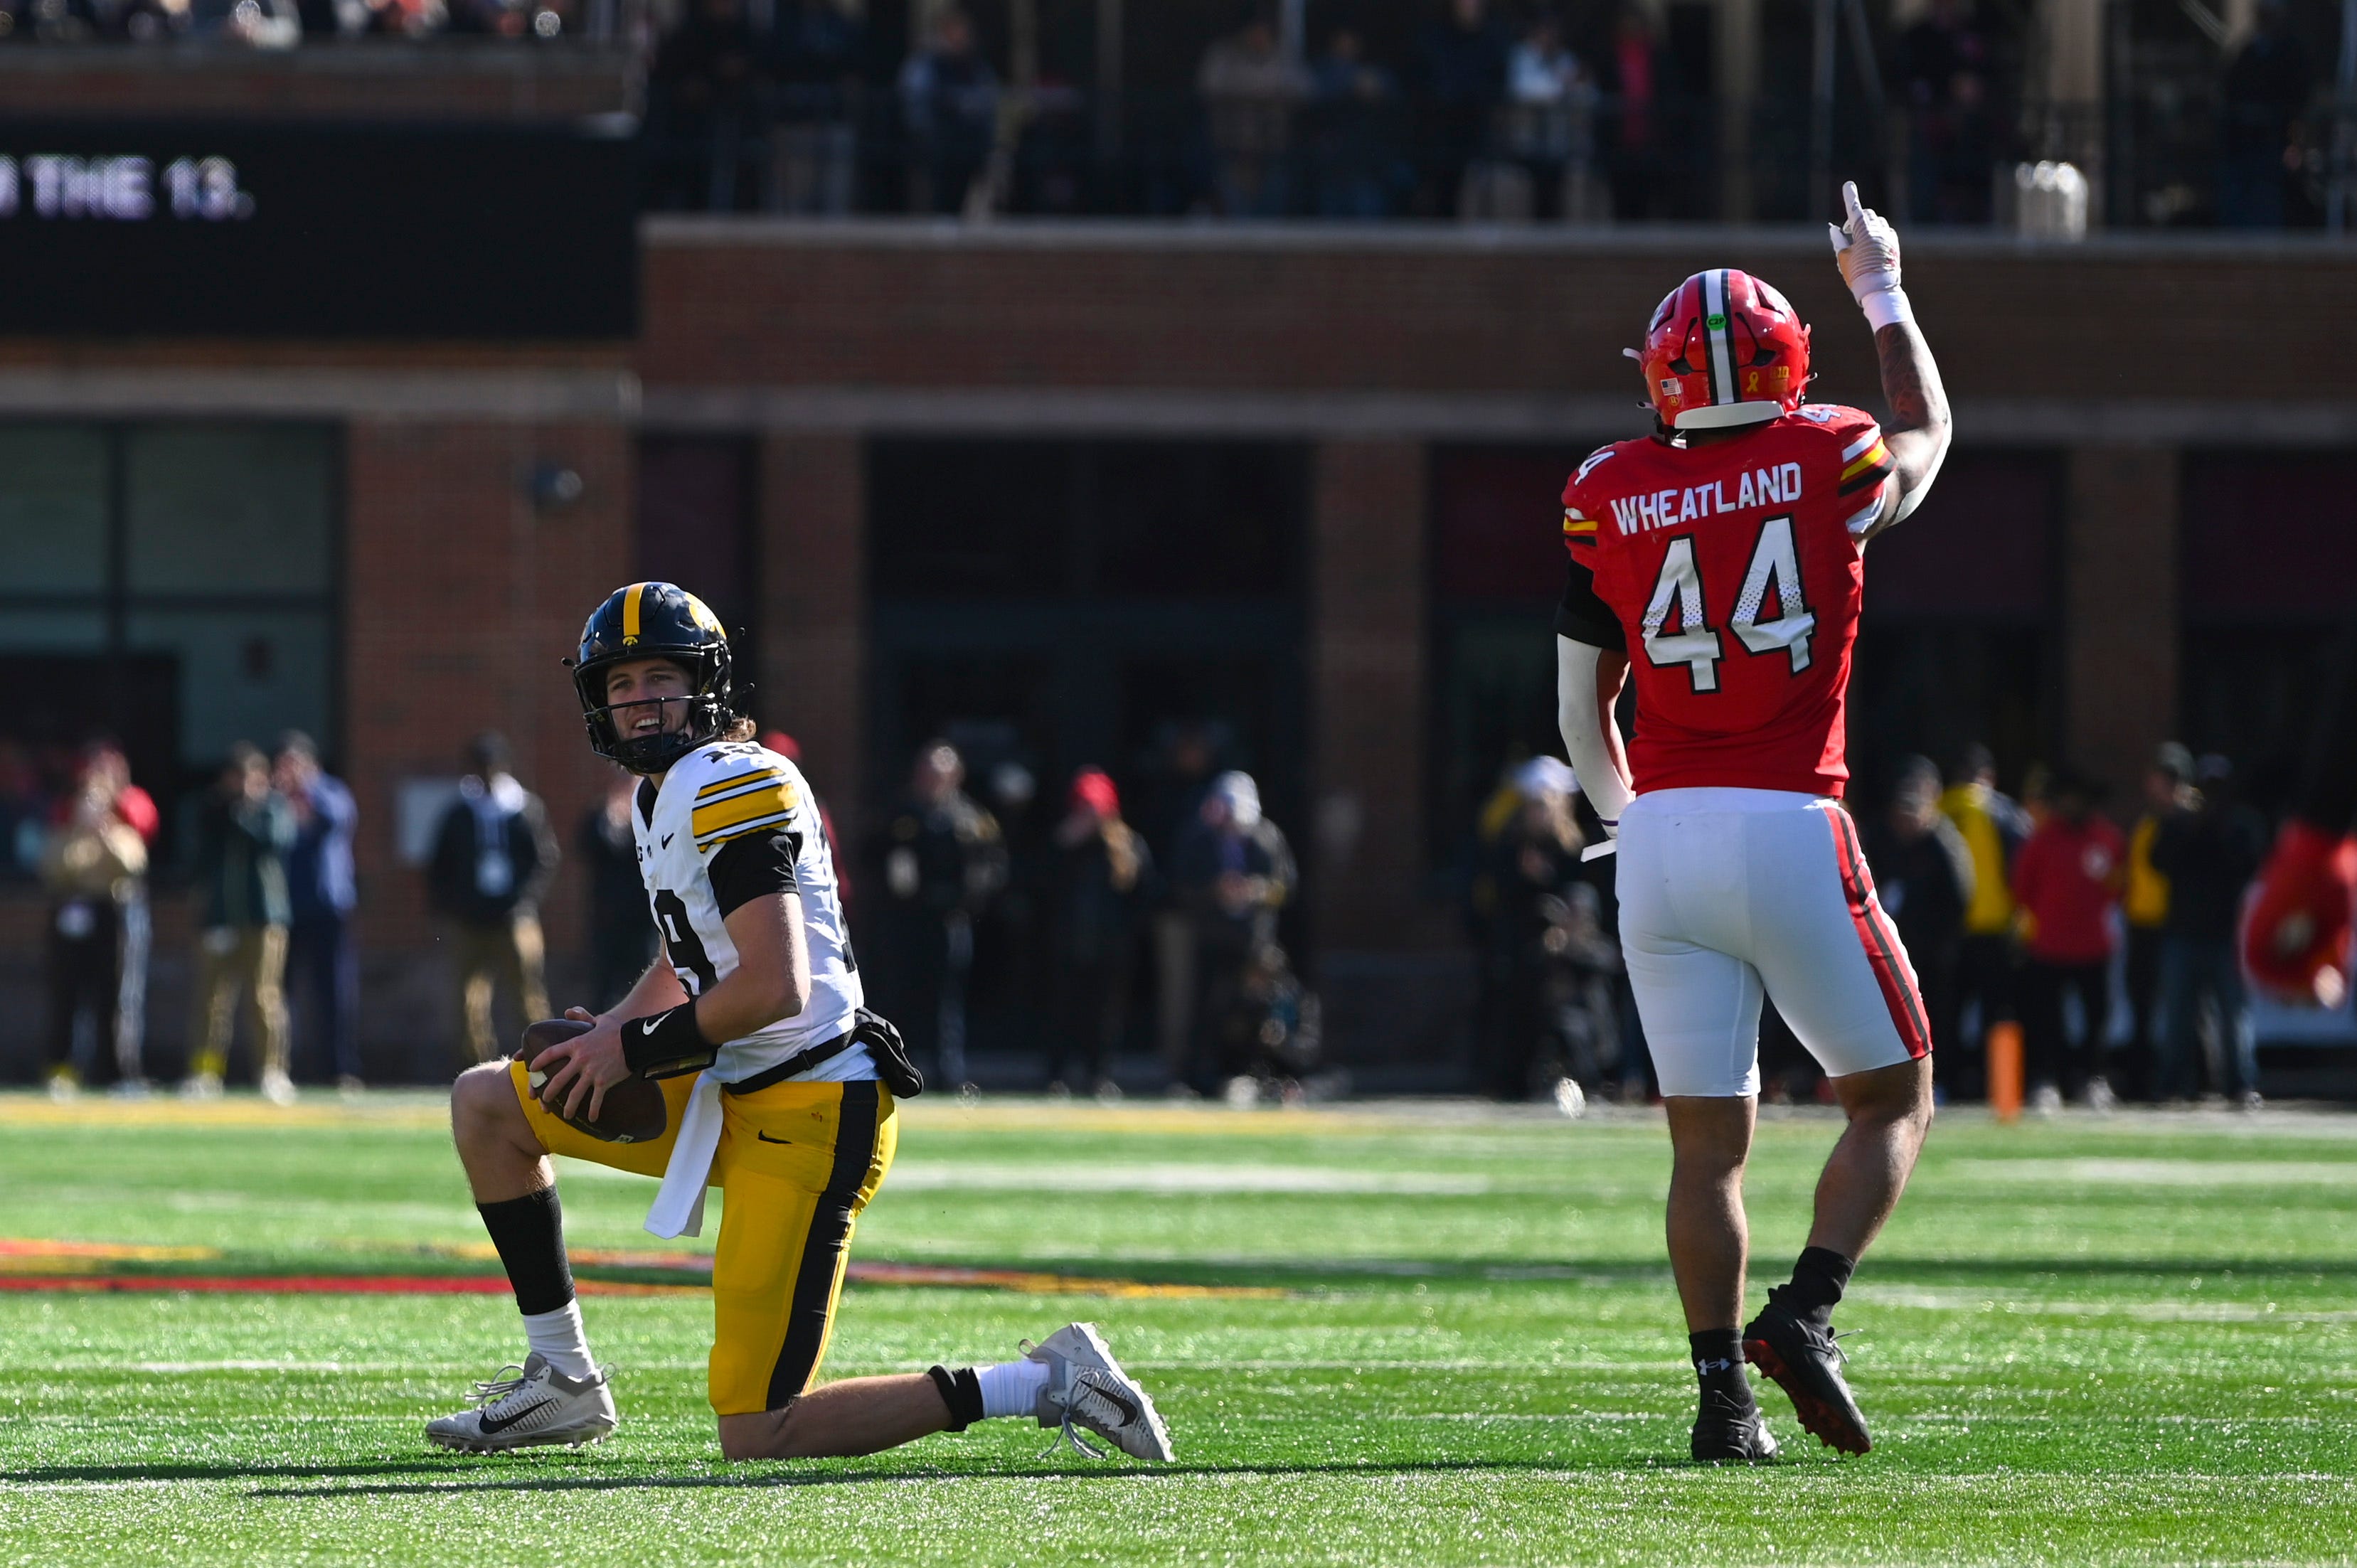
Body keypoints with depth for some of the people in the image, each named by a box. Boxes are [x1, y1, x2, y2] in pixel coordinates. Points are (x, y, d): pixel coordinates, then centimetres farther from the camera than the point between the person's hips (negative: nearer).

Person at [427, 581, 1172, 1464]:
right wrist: (609, 1032, 9)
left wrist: (637, 1044, -12)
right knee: (485, 1104, 16)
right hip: (729, 1094, 10)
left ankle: (1046, 1383, -5)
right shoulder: (662, 794, 15)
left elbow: (774, 986, -24)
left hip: (804, 1113, -10)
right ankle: (563, 1383, 19)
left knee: (759, 1439, -13)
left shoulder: (728, 785, -16)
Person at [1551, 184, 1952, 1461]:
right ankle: (1805, 1311, -8)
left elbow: (1579, 706, 12)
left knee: (1706, 1139, 8)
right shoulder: (1831, 464, -1)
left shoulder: (1612, 498, 4)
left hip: (1661, 833, 3)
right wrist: (1882, 293, 40)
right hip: (1790, 829, -3)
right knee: (1892, 1096, 12)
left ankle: (1722, 1393, 2)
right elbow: (1926, 435, 26)